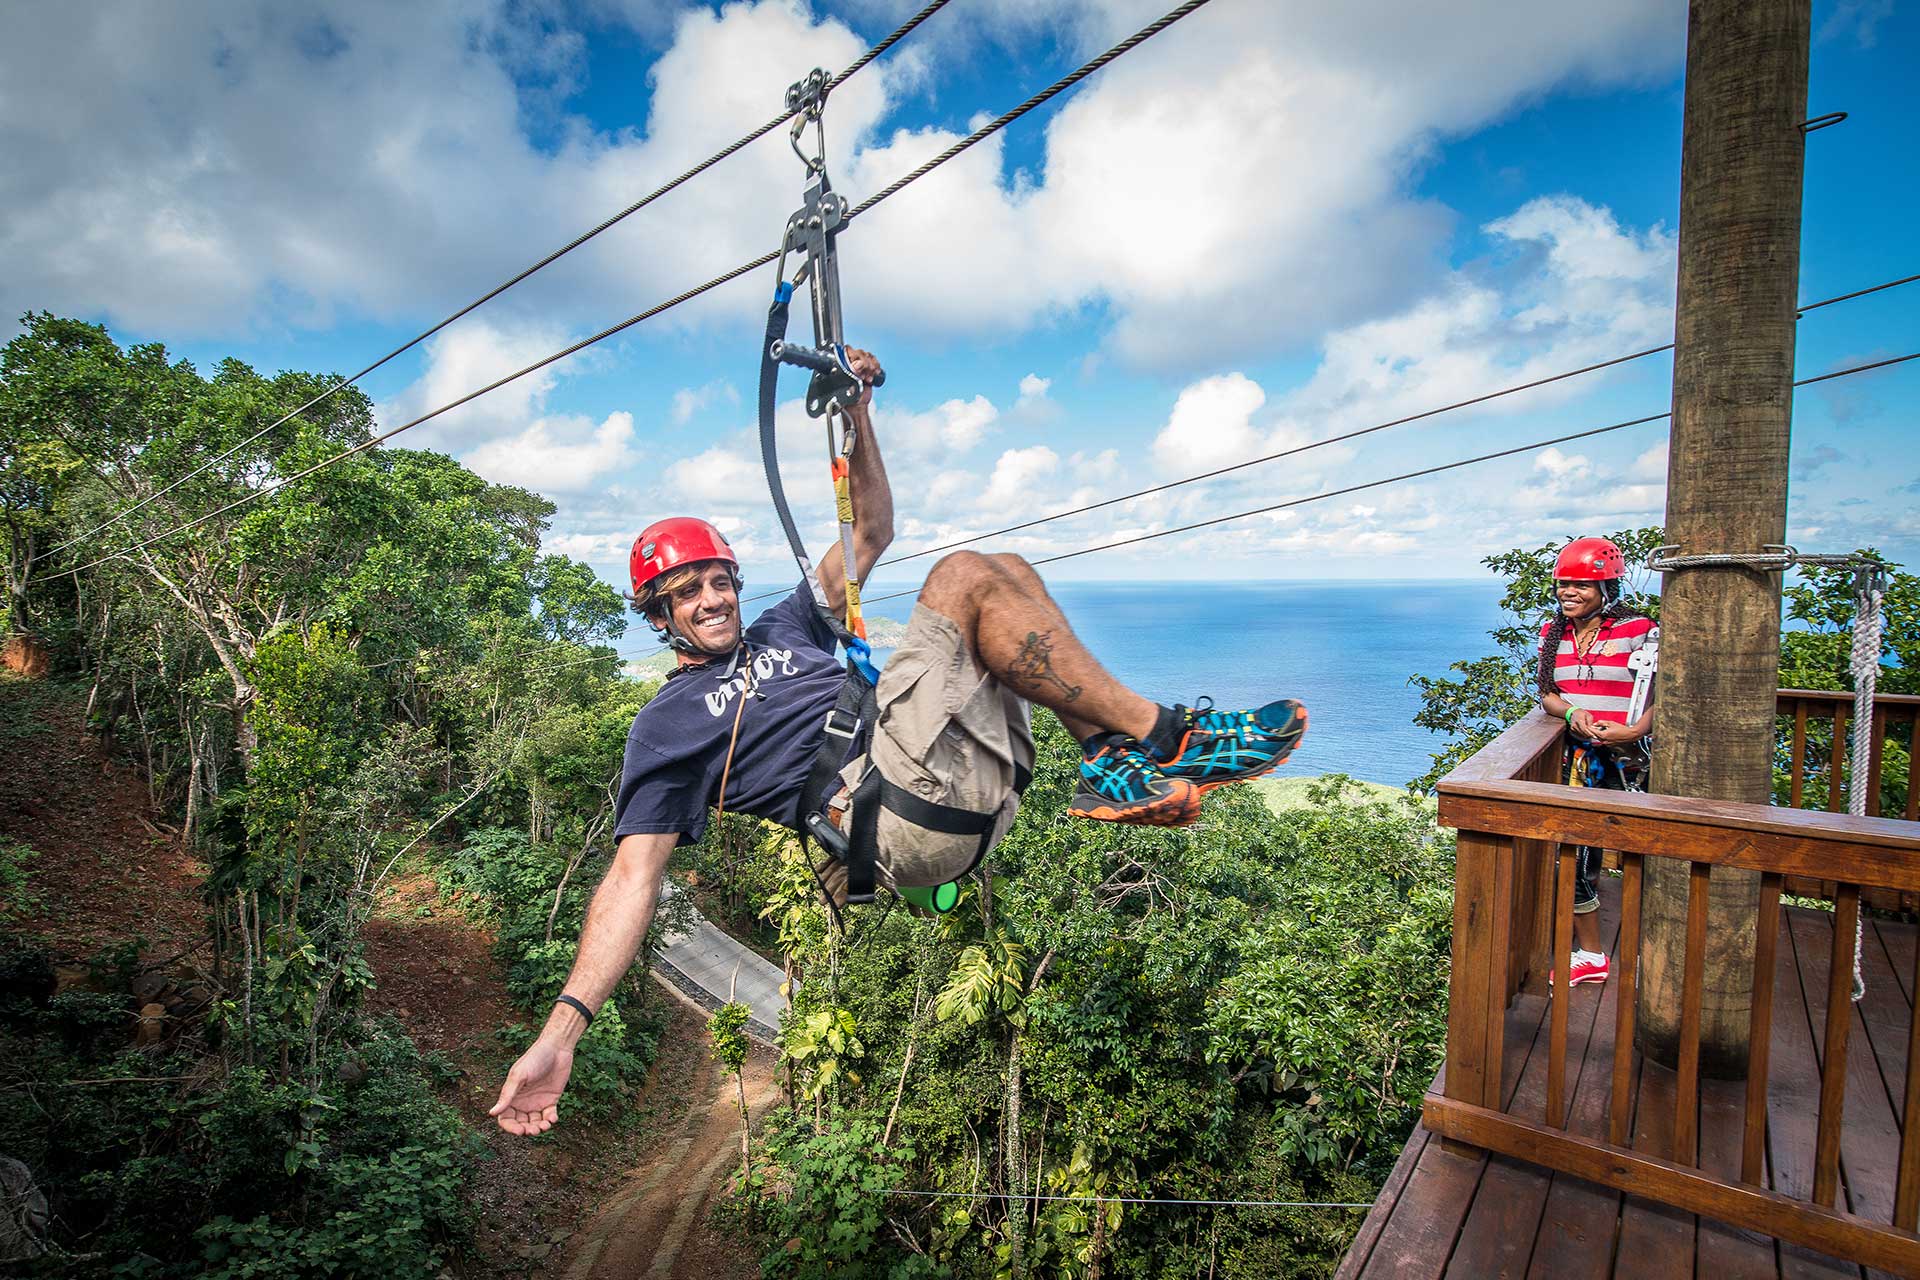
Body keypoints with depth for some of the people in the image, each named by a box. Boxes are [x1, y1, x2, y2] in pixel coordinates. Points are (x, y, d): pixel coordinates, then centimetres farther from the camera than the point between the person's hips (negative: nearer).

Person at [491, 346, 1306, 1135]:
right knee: (963, 577, -17)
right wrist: (561, 1030, -12)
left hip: (972, 776, 8)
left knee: (1008, 570, 8)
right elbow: (633, 876, 0)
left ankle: (1113, 763, -9)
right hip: (892, 812, -8)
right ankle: (1161, 733, -13)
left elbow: (870, 534, 27)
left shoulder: (782, 630, 29)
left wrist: (857, 415, 15)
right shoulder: (665, 726, 11)